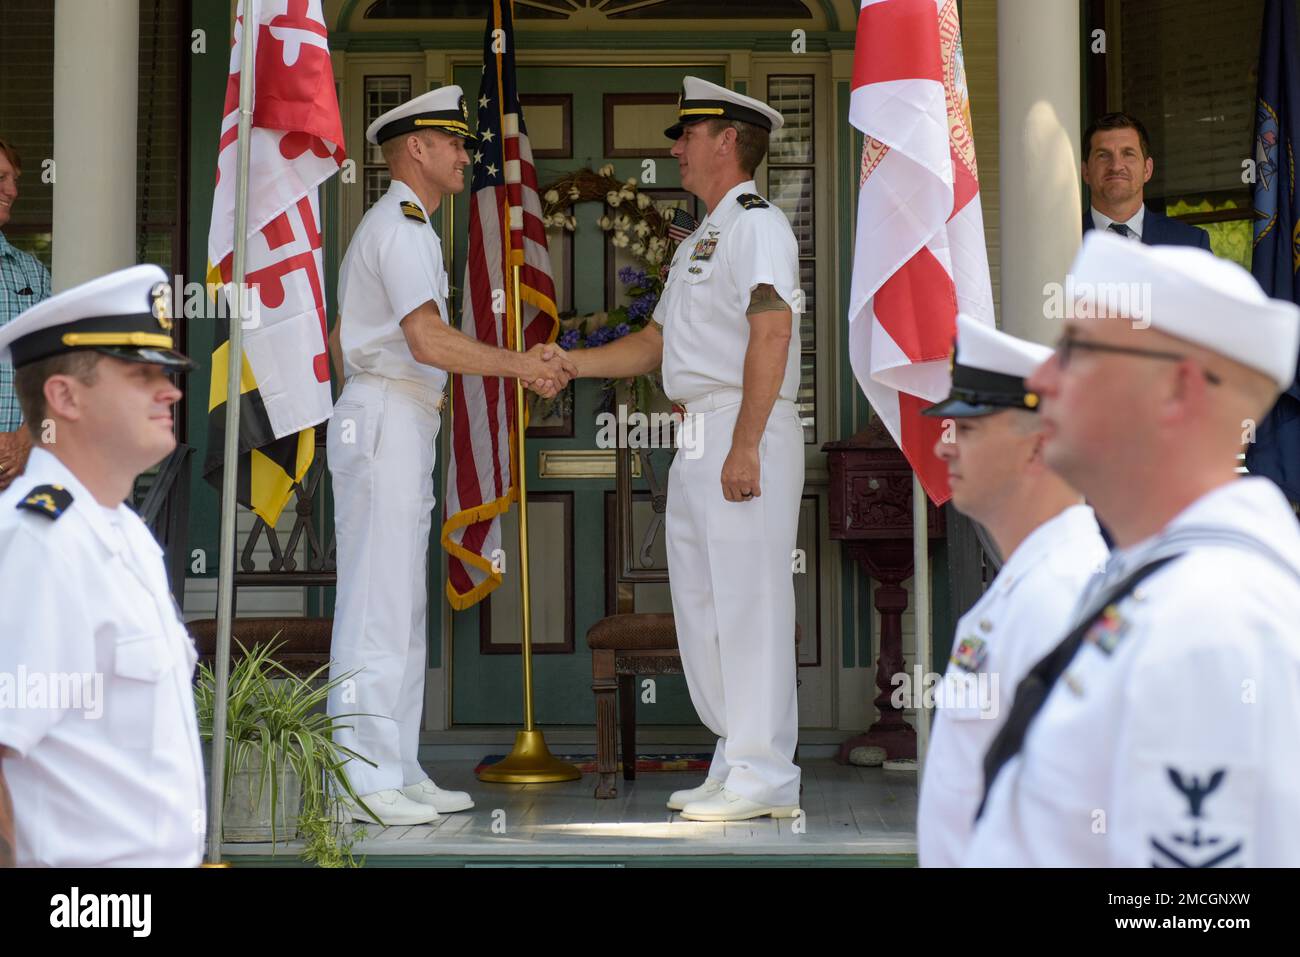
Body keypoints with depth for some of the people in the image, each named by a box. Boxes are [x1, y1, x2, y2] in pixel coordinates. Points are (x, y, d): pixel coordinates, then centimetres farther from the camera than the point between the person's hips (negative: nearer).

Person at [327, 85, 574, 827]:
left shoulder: (397, 226, 21)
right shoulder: (402, 226, -12)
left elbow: (343, 340, 26)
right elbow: (429, 340, -23)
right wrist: (518, 365, -16)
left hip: (399, 427, 11)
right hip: (387, 422, -11)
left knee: (403, 606, 11)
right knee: (379, 604, -10)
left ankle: (397, 772, 15)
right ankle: (365, 781, -8)